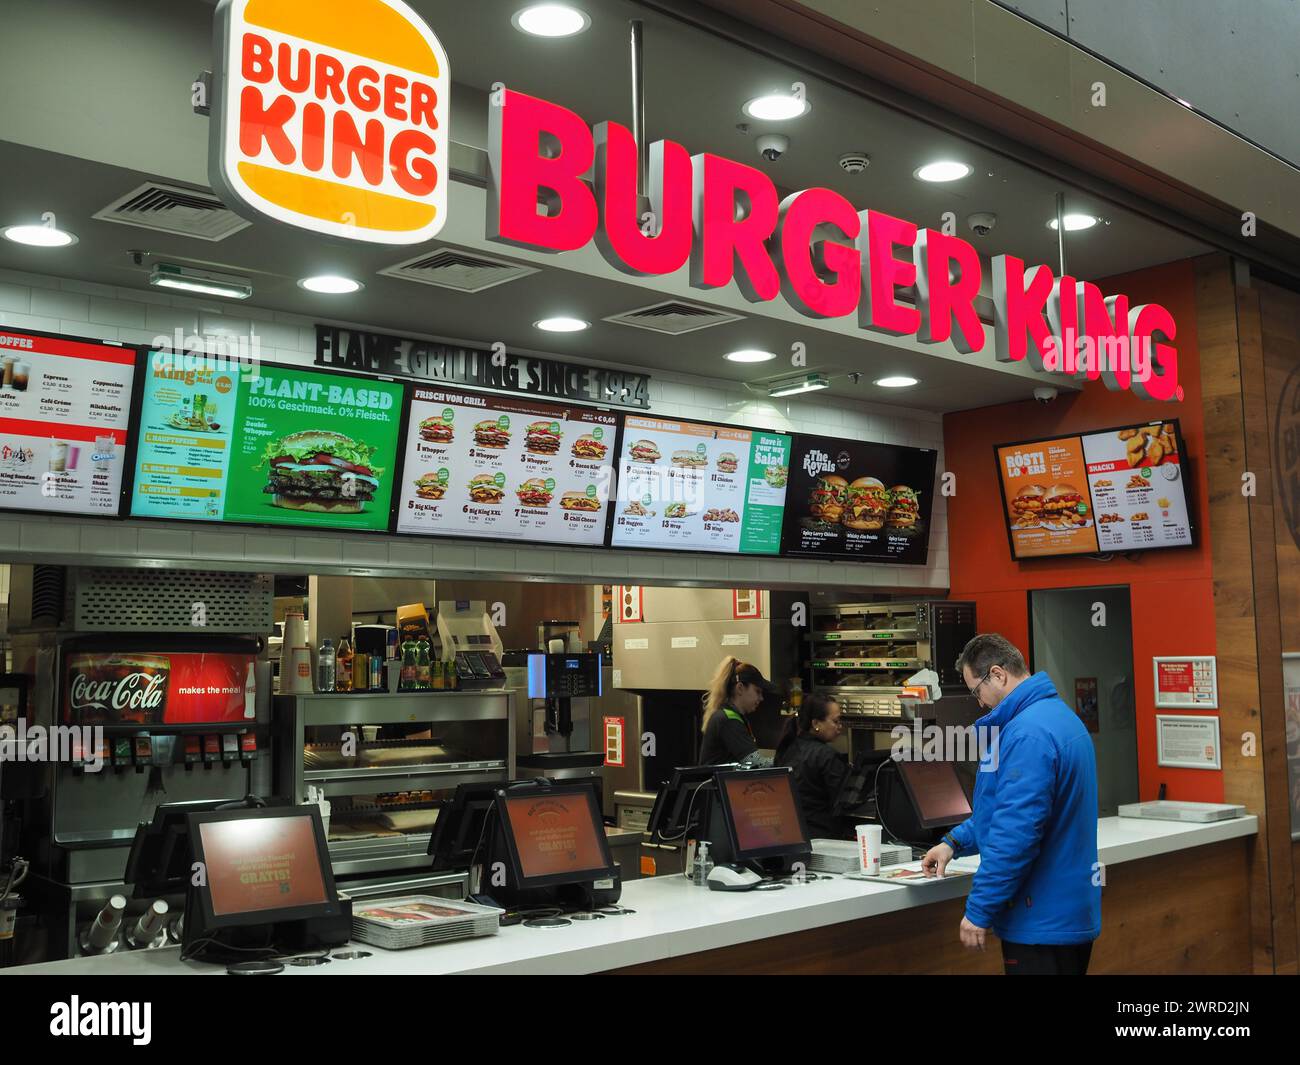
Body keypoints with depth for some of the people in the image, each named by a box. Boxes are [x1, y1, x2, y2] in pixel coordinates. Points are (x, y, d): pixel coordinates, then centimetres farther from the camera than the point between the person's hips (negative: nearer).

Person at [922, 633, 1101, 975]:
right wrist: (955, 841, 18)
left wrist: (979, 909, -20)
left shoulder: (1028, 733, -22)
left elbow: (1015, 830, -27)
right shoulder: (1057, 714, 11)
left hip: (1043, 921, -10)